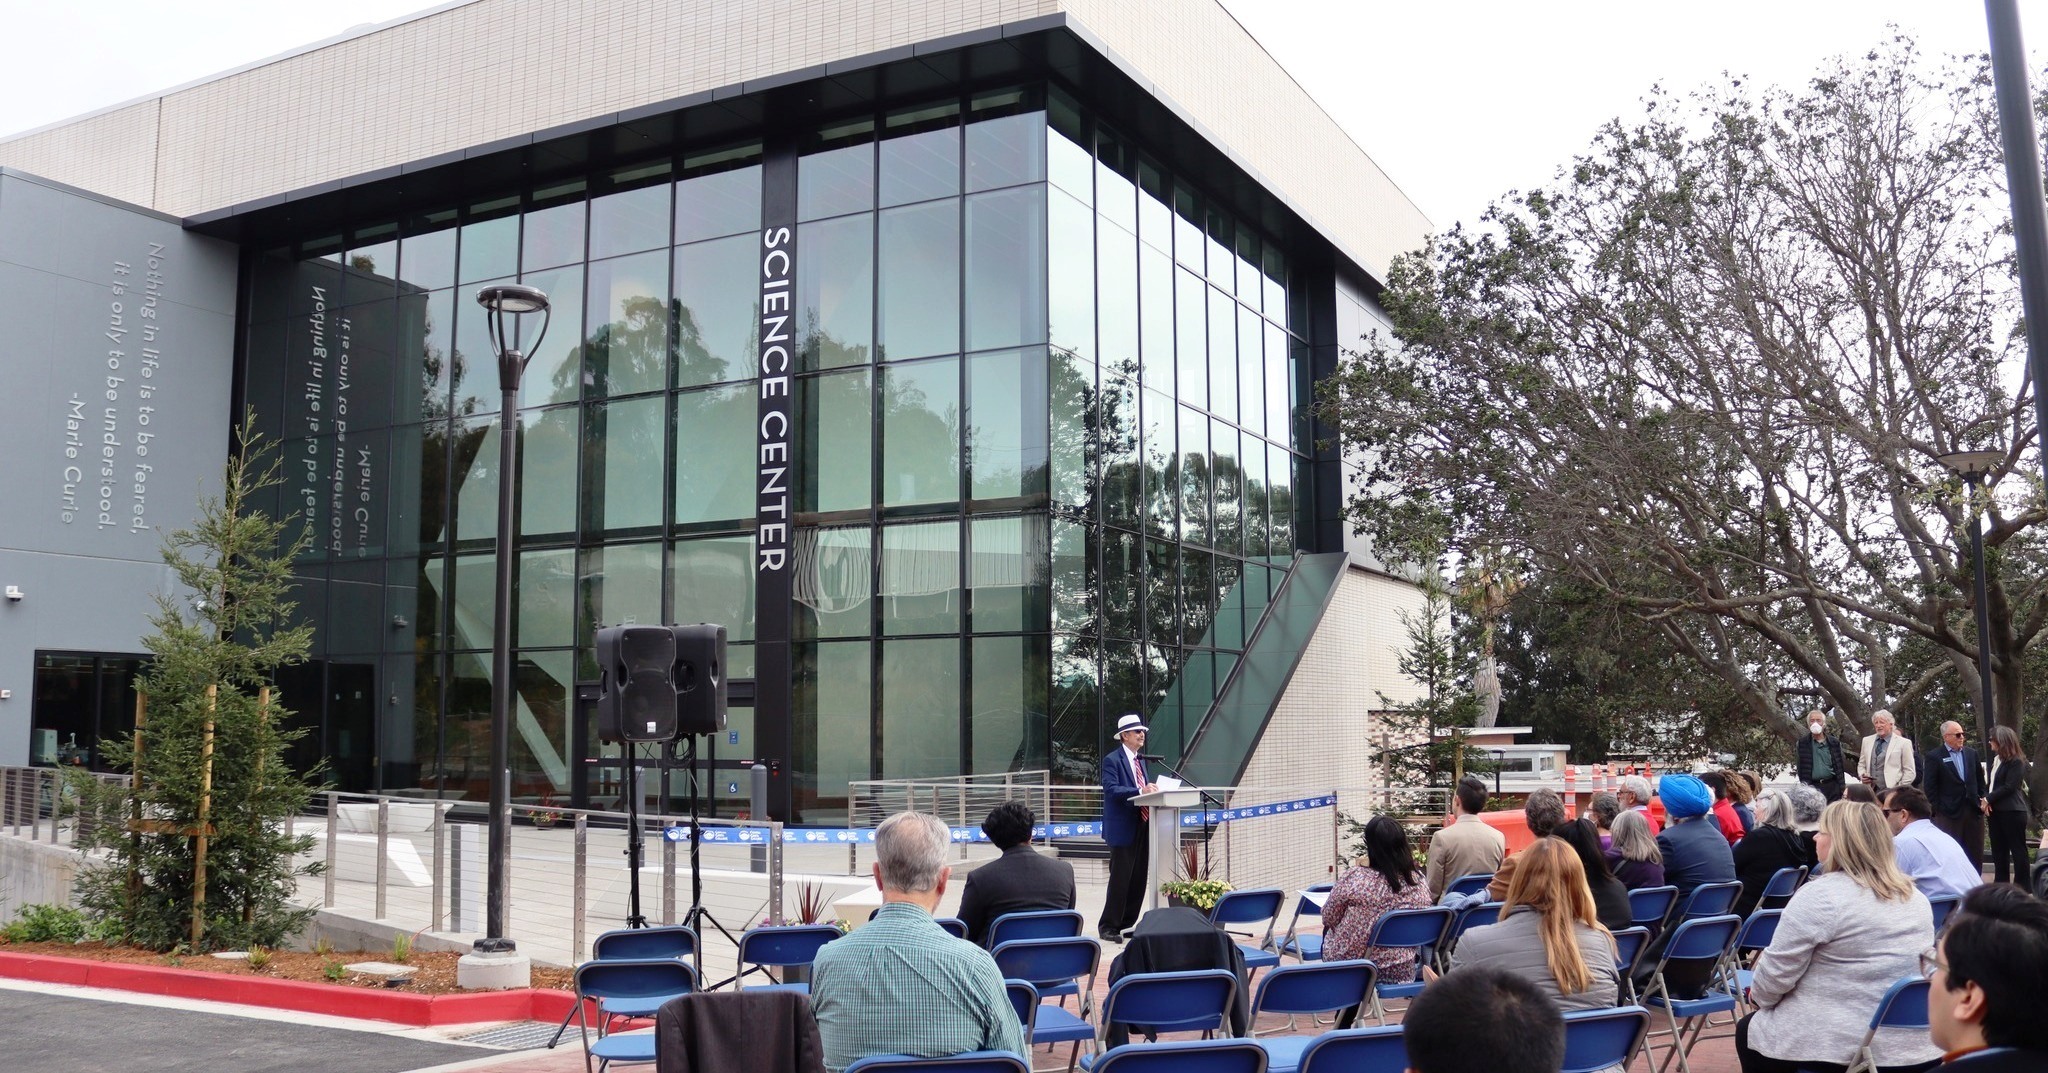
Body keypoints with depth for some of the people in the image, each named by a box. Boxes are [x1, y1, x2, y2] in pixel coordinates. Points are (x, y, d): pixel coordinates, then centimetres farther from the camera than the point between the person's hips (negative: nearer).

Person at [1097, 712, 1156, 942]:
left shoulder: (1140, 759, 18)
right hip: (1123, 828, -8)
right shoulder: (1112, 760, -9)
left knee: (1138, 879, 11)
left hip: (1142, 826, 8)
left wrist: (1151, 790, 0)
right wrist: (1140, 791, -29)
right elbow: (1111, 789, -20)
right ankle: (1108, 926, 3)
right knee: (1120, 879, -6)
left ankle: (1128, 923, 21)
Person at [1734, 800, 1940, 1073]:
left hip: (1839, 1044, -7)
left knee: (1747, 1031, 20)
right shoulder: (1917, 897, 6)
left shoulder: (1820, 895, -17)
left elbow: (1776, 972, -14)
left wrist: (1757, 996, 7)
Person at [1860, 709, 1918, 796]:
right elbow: (1861, 765, 21)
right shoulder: (1867, 741, 13)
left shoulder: (1903, 743, 2)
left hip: (1891, 792, -3)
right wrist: (1862, 776, 0)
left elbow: (1910, 772, 1)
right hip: (1870, 791, 3)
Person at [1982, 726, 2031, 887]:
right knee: (1998, 850, 12)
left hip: (2012, 812, -9)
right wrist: (1986, 799, -4)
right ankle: (2001, 884, 20)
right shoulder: (1996, 759, 14)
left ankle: (2022, 887, 3)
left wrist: (1988, 799, -11)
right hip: (1995, 811, 9)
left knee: (2017, 849, -2)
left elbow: (2009, 787, -17)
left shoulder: (2016, 761, -11)